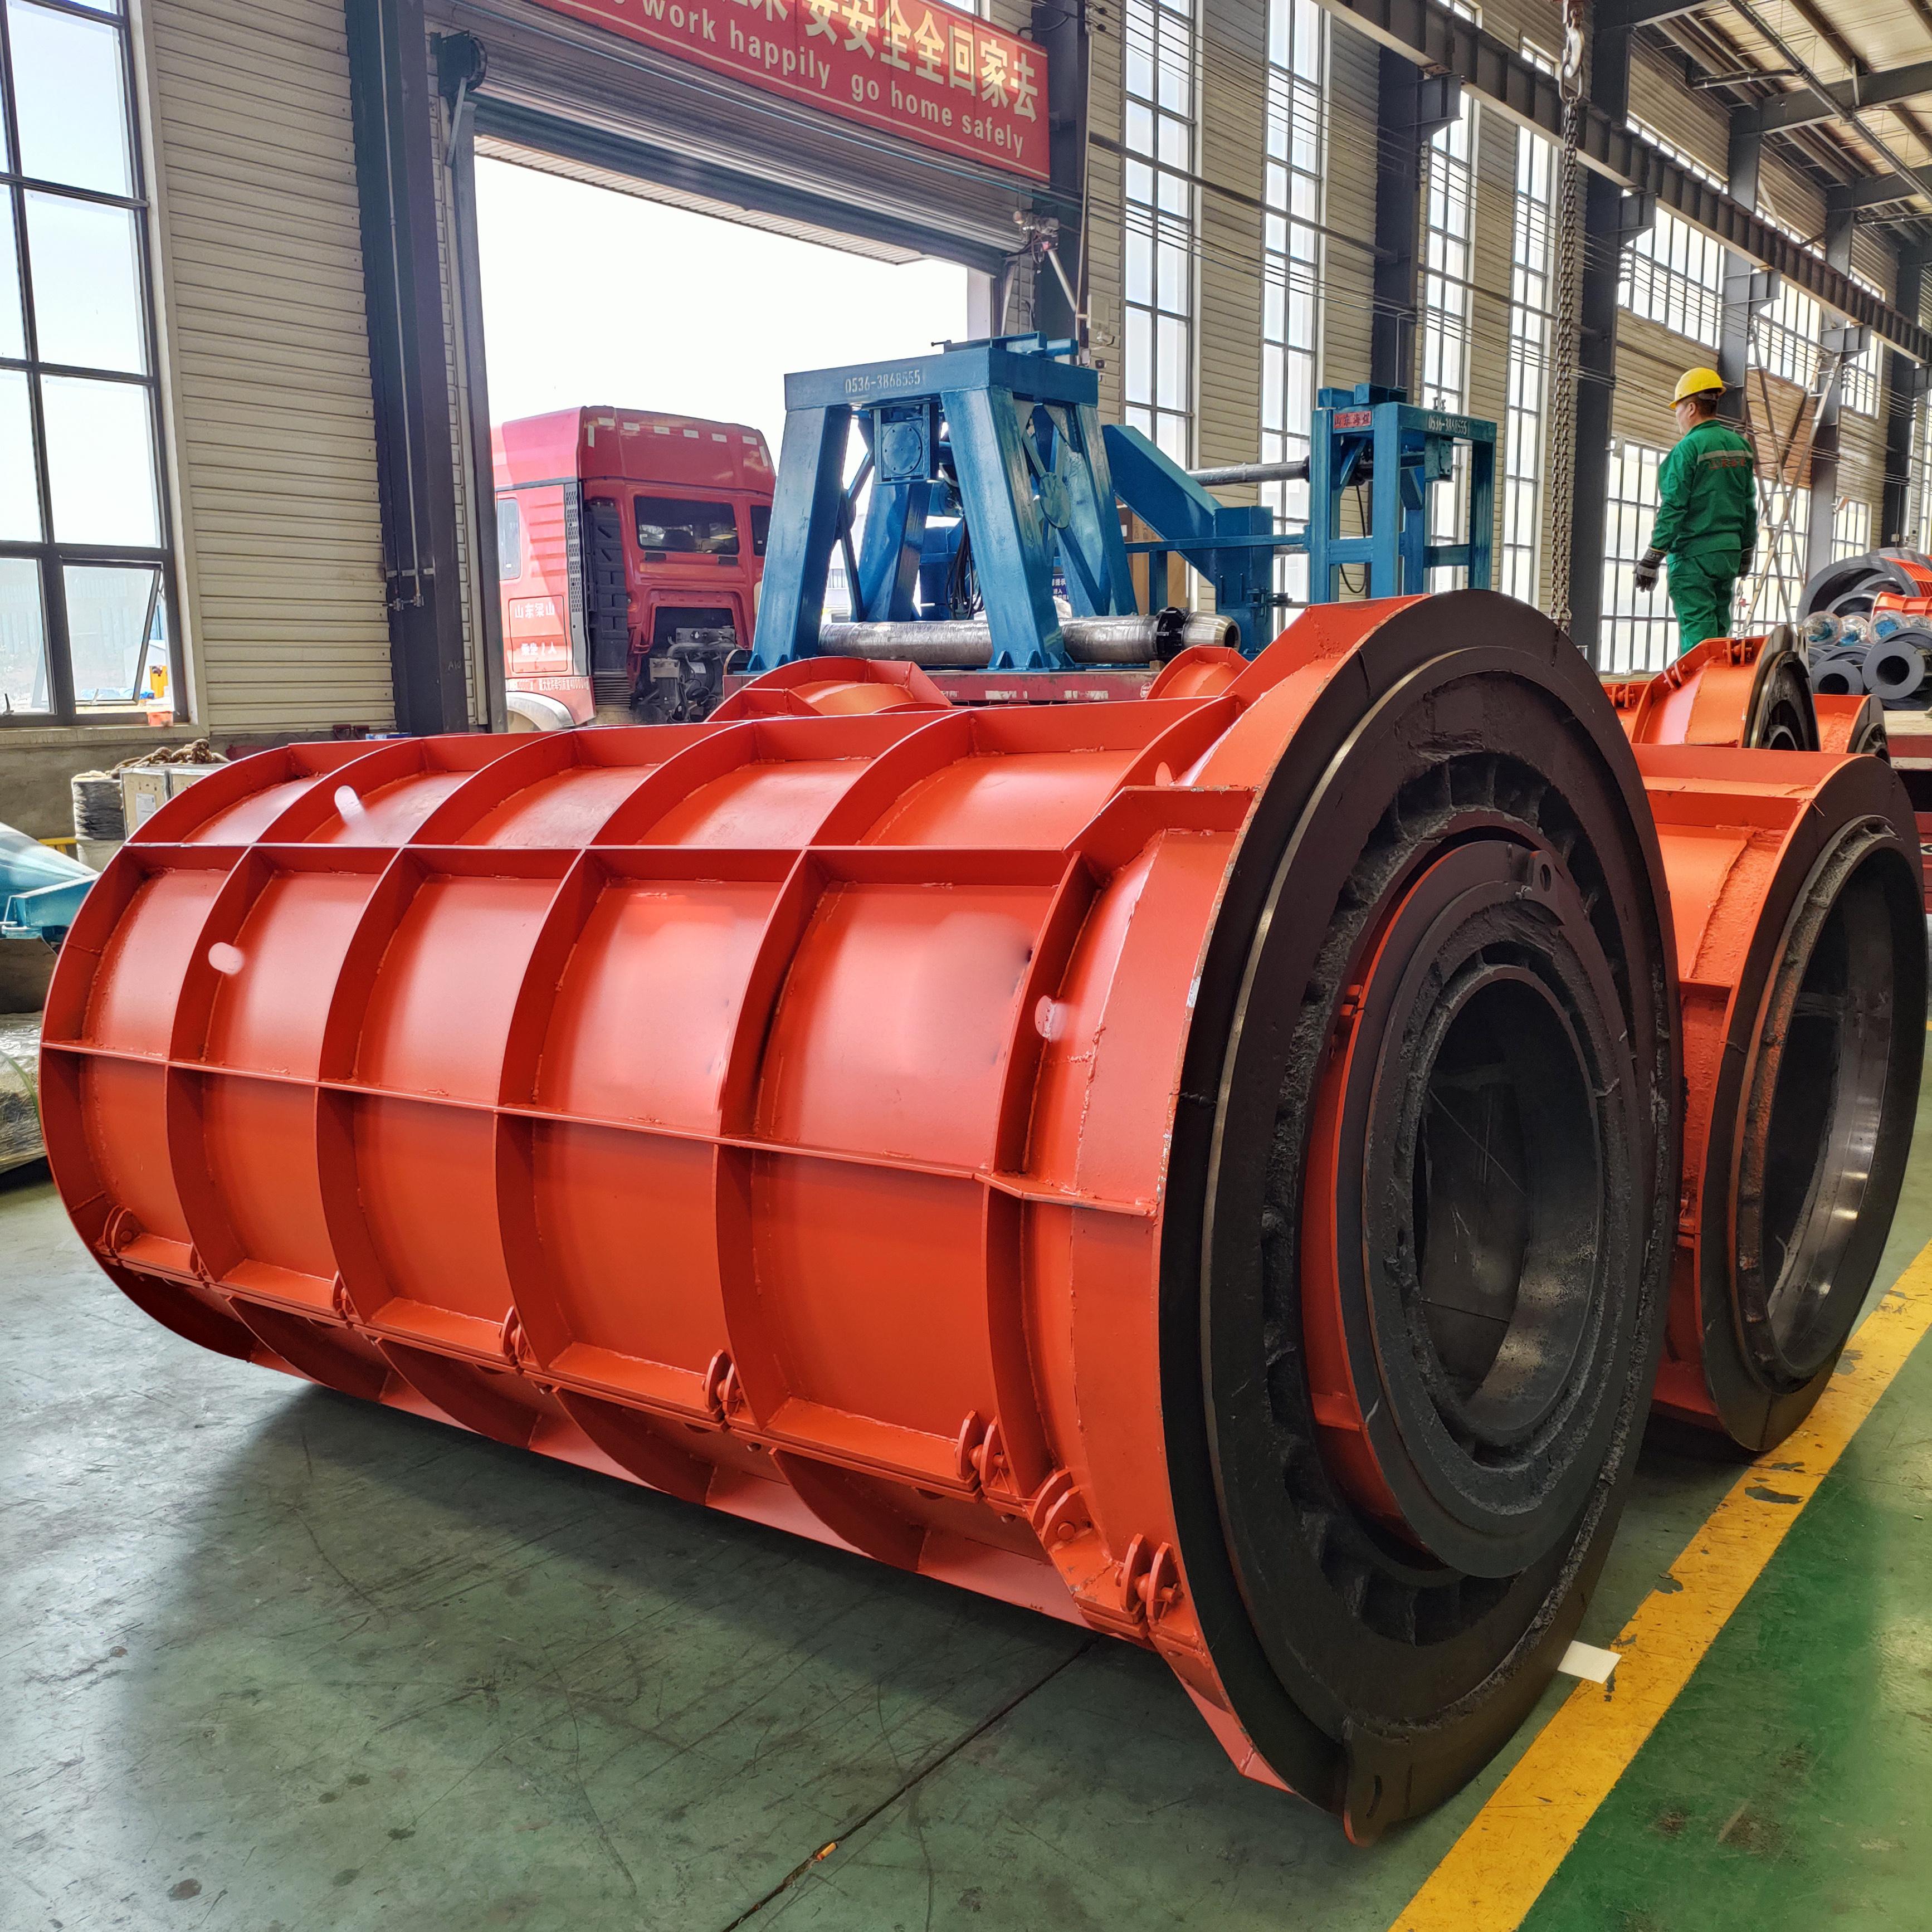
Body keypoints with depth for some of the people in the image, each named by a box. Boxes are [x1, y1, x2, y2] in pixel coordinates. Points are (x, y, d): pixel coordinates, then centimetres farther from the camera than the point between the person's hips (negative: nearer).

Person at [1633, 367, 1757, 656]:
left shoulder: (1688, 448, -11)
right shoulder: (1740, 445, 11)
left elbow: (1673, 509, -14)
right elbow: (1750, 505, 16)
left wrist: (1651, 559, -11)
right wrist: (1746, 553, 24)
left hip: (1694, 555, -7)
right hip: (1729, 553, 7)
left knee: (1696, 634, -8)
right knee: (1718, 630, 12)